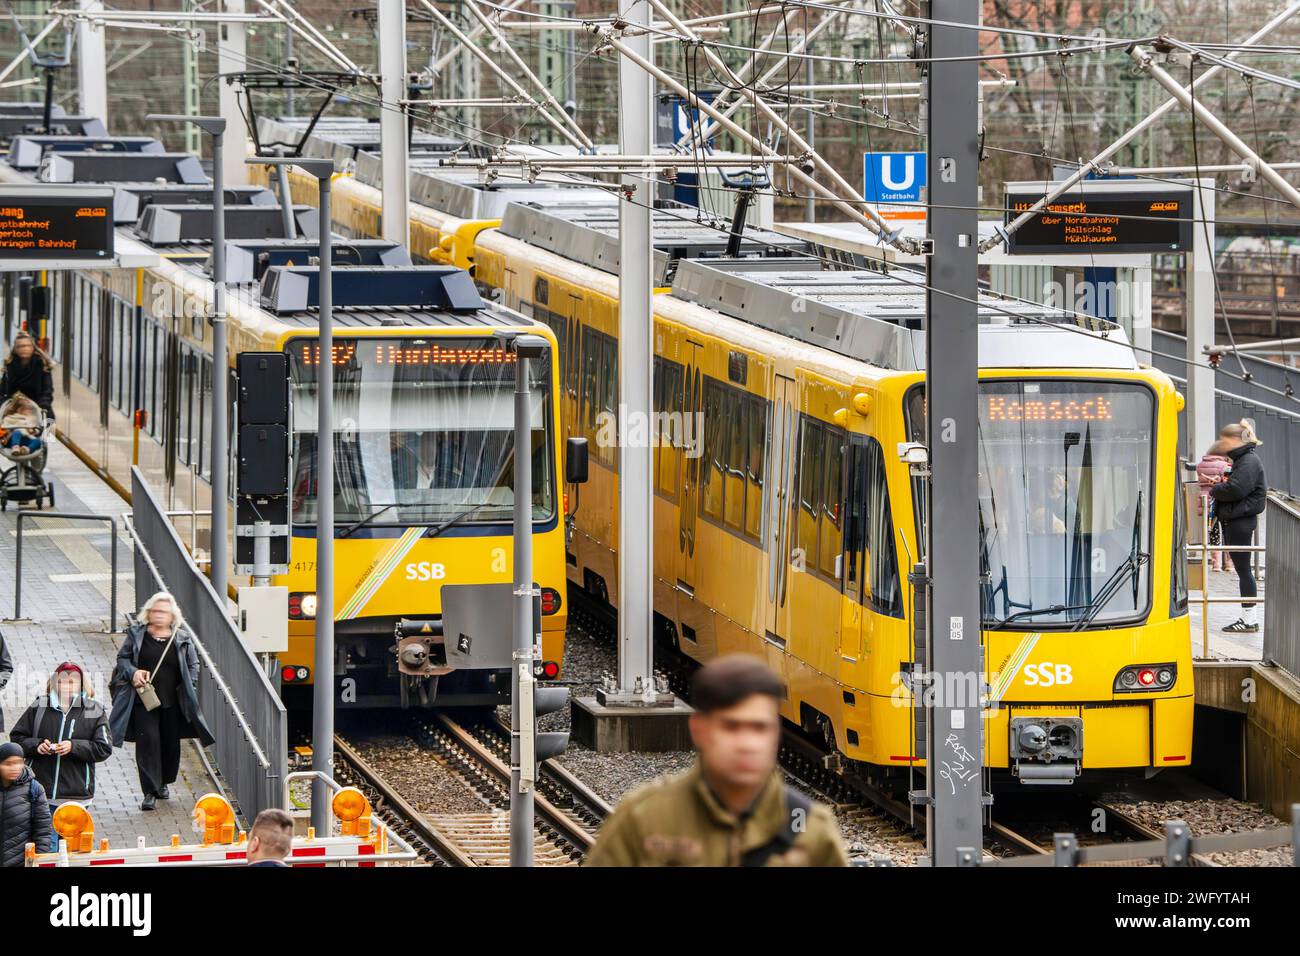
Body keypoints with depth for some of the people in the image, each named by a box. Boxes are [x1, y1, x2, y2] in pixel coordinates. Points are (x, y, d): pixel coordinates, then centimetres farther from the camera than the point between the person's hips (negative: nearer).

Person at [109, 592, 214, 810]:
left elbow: (193, 664, 11)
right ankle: (150, 792, -10)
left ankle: (163, 783, 35)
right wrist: (132, 672, -12)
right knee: (148, 740, -11)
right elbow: (122, 658, 8)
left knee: (171, 742, 11)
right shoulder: (136, 635, 3)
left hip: (173, 702, 2)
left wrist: (189, 689, -1)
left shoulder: (182, 638, 4)